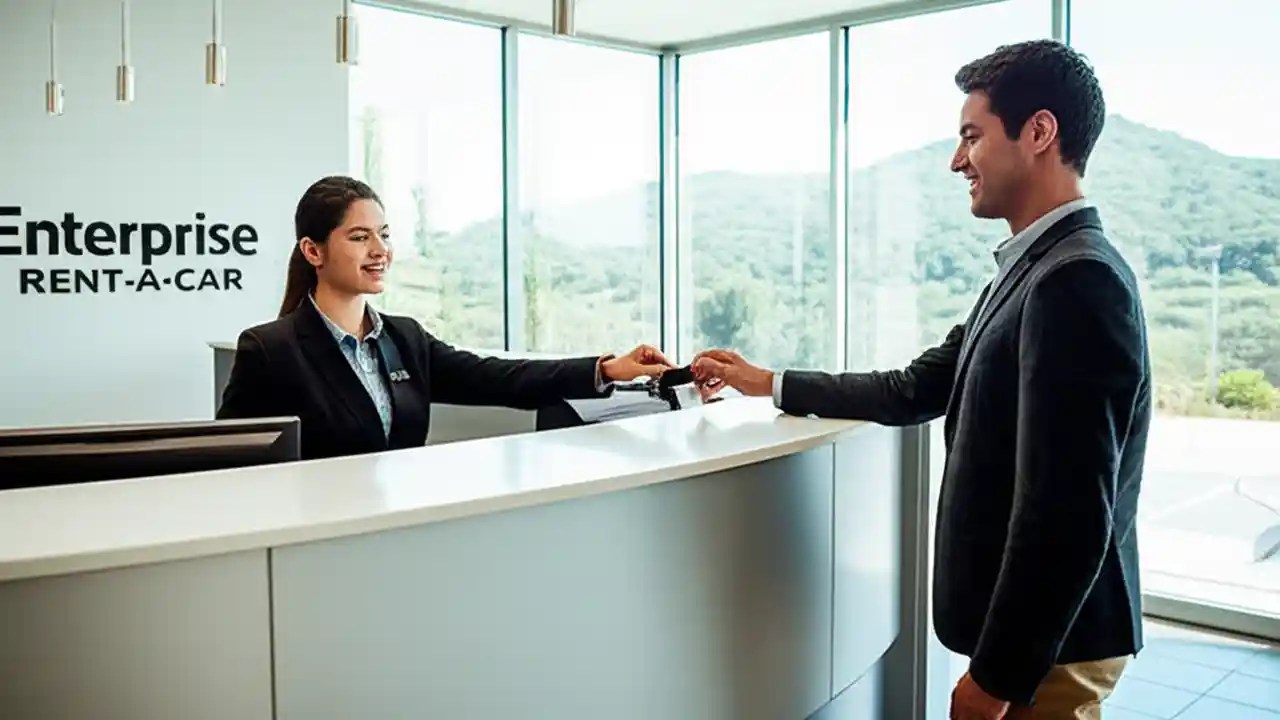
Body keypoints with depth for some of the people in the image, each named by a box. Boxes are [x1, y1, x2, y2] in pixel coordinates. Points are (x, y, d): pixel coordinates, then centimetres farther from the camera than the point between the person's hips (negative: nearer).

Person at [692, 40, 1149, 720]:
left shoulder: (1077, 281, -23)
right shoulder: (1033, 270, 8)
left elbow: (1070, 512, -26)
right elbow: (915, 389, 13)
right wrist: (767, 383, 15)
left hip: (1043, 643, -9)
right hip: (1026, 622, 9)